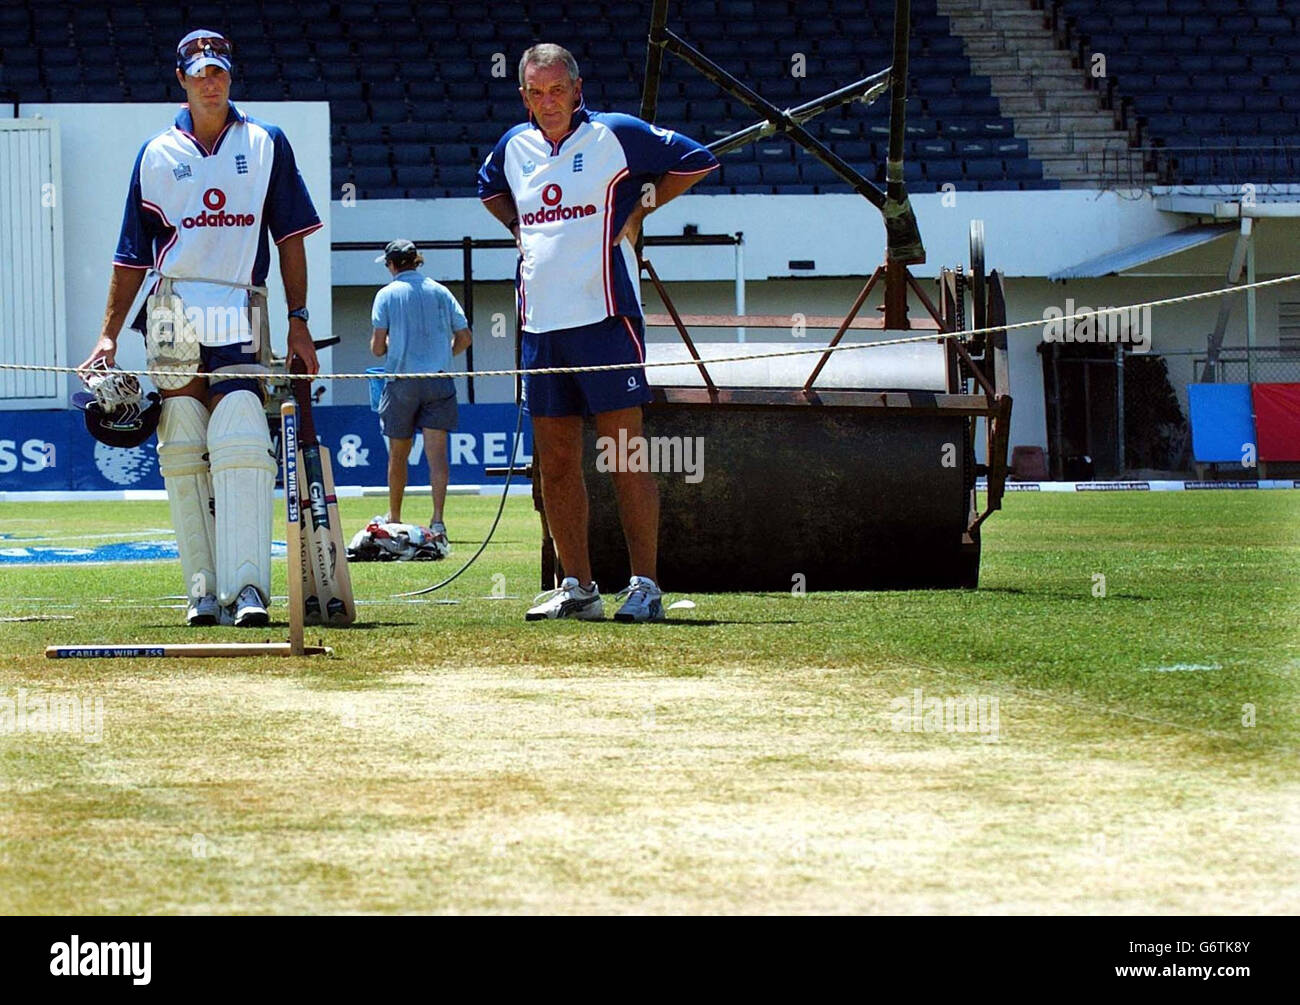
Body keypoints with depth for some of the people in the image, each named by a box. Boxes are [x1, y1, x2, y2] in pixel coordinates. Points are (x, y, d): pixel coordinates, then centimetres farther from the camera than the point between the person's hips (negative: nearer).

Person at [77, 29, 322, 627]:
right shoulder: (157, 155, 13)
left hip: (241, 316, -2)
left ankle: (247, 585, -22)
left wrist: (298, 324, 1)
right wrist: (108, 336, 5)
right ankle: (203, 589, 4)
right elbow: (132, 255, 13)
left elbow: (290, 237, 9)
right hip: (172, 318, 2)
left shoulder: (265, 145, 11)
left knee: (241, 445, -16)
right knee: (182, 454, 0)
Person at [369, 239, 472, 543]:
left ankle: (394, 519, 22)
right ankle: (437, 520, -18)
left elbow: (378, 347, -7)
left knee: (398, 455, 11)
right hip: (439, 382, 2)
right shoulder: (441, 292, 7)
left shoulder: (388, 294, -2)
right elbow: (464, 338, 6)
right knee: (436, 453, -5)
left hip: (402, 380, -2)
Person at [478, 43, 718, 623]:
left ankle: (644, 586, -8)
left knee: (625, 457, -8)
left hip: (604, 316, -6)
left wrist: (639, 210, 1)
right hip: (540, 324, 6)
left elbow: (696, 162, 3)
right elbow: (489, 189, 35)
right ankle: (578, 589, 13)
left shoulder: (615, 135, -2)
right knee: (555, 463, 6)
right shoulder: (514, 147, 13)